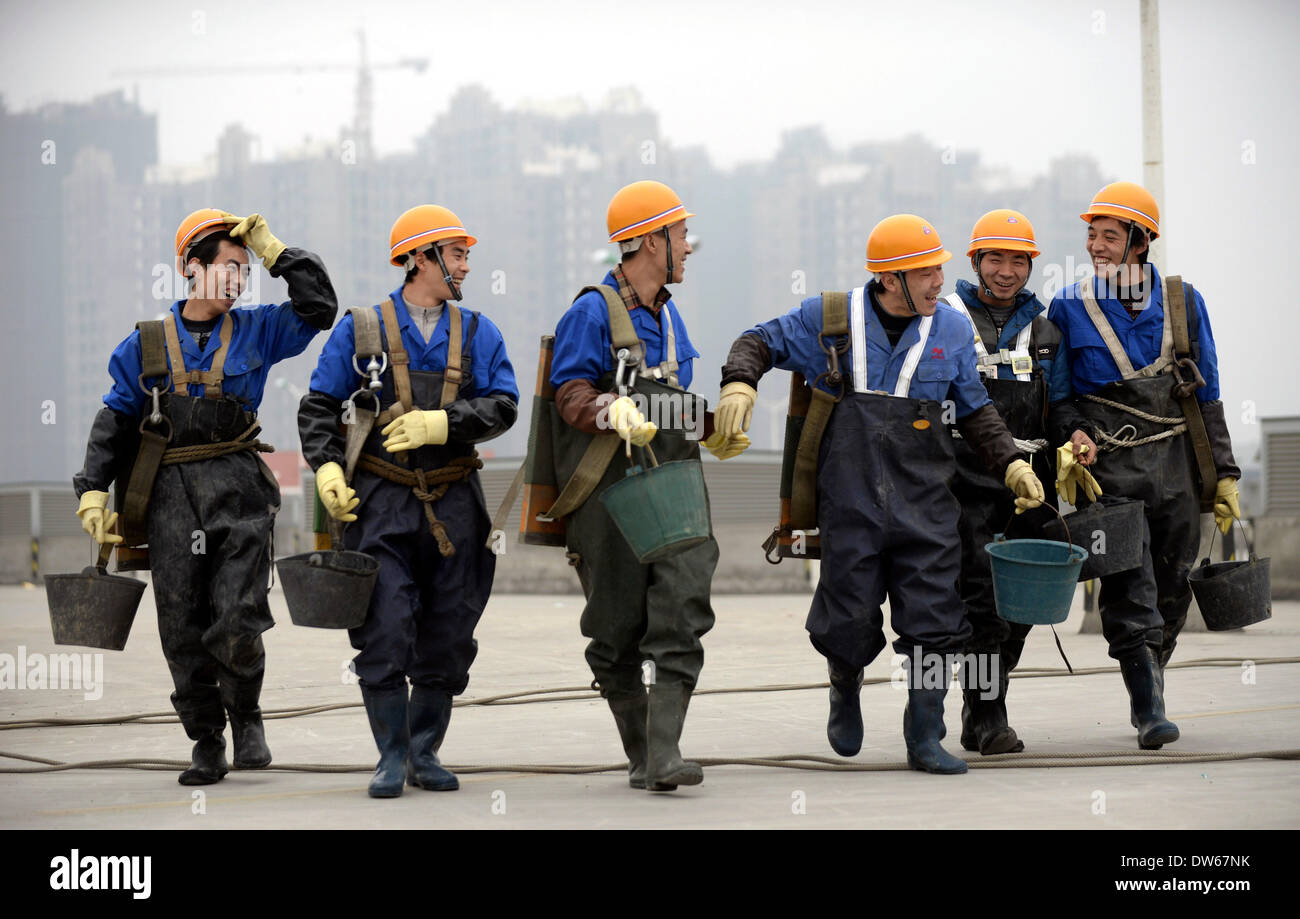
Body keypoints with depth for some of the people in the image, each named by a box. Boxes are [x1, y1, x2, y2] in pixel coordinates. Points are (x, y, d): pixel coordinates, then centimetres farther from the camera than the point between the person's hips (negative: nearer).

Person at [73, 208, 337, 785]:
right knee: (183, 630, 1)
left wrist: (275, 252, 6)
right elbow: (115, 420, 10)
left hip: (239, 491, 0)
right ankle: (207, 743, 13)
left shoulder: (255, 331, 11)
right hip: (171, 494, 1)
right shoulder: (146, 344, 9)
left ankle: (245, 713, 16)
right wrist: (93, 491, 2)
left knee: (237, 621, -11)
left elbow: (319, 308, 8)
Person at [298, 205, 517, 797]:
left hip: (453, 506, 3)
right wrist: (327, 467, -11)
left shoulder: (477, 333, 10)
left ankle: (426, 753, 17)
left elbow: (502, 405, -1)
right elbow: (318, 408, 4)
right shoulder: (361, 330, 4)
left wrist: (440, 423, -15)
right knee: (384, 634, -9)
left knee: (447, 637, 5)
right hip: (382, 503, -3)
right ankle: (392, 758, 1)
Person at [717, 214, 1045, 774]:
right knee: (850, 627, 1)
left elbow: (974, 411, 16)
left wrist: (1010, 464, 6)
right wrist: (739, 385, -8)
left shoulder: (952, 329, 8)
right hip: (851, 503, -2)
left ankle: (925, 739, 8)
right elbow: (762, 342, 11)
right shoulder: (831, 317, 0)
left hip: (925, 506, 2)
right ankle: (845, 688, 35)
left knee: (934, 623, -3)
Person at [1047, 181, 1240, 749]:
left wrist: (1225, 475, 8)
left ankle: (1147, 691, 25)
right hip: (1109, 470, -2)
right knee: (1130, 596, -12)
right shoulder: (1068, 309, 2)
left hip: (1175, 468, 2)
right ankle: (1149, 713, -12)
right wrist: (1070, 442, -10)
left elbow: (1207, 395, 11)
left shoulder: (1181, 303, 6)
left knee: (1170, 594, 7)